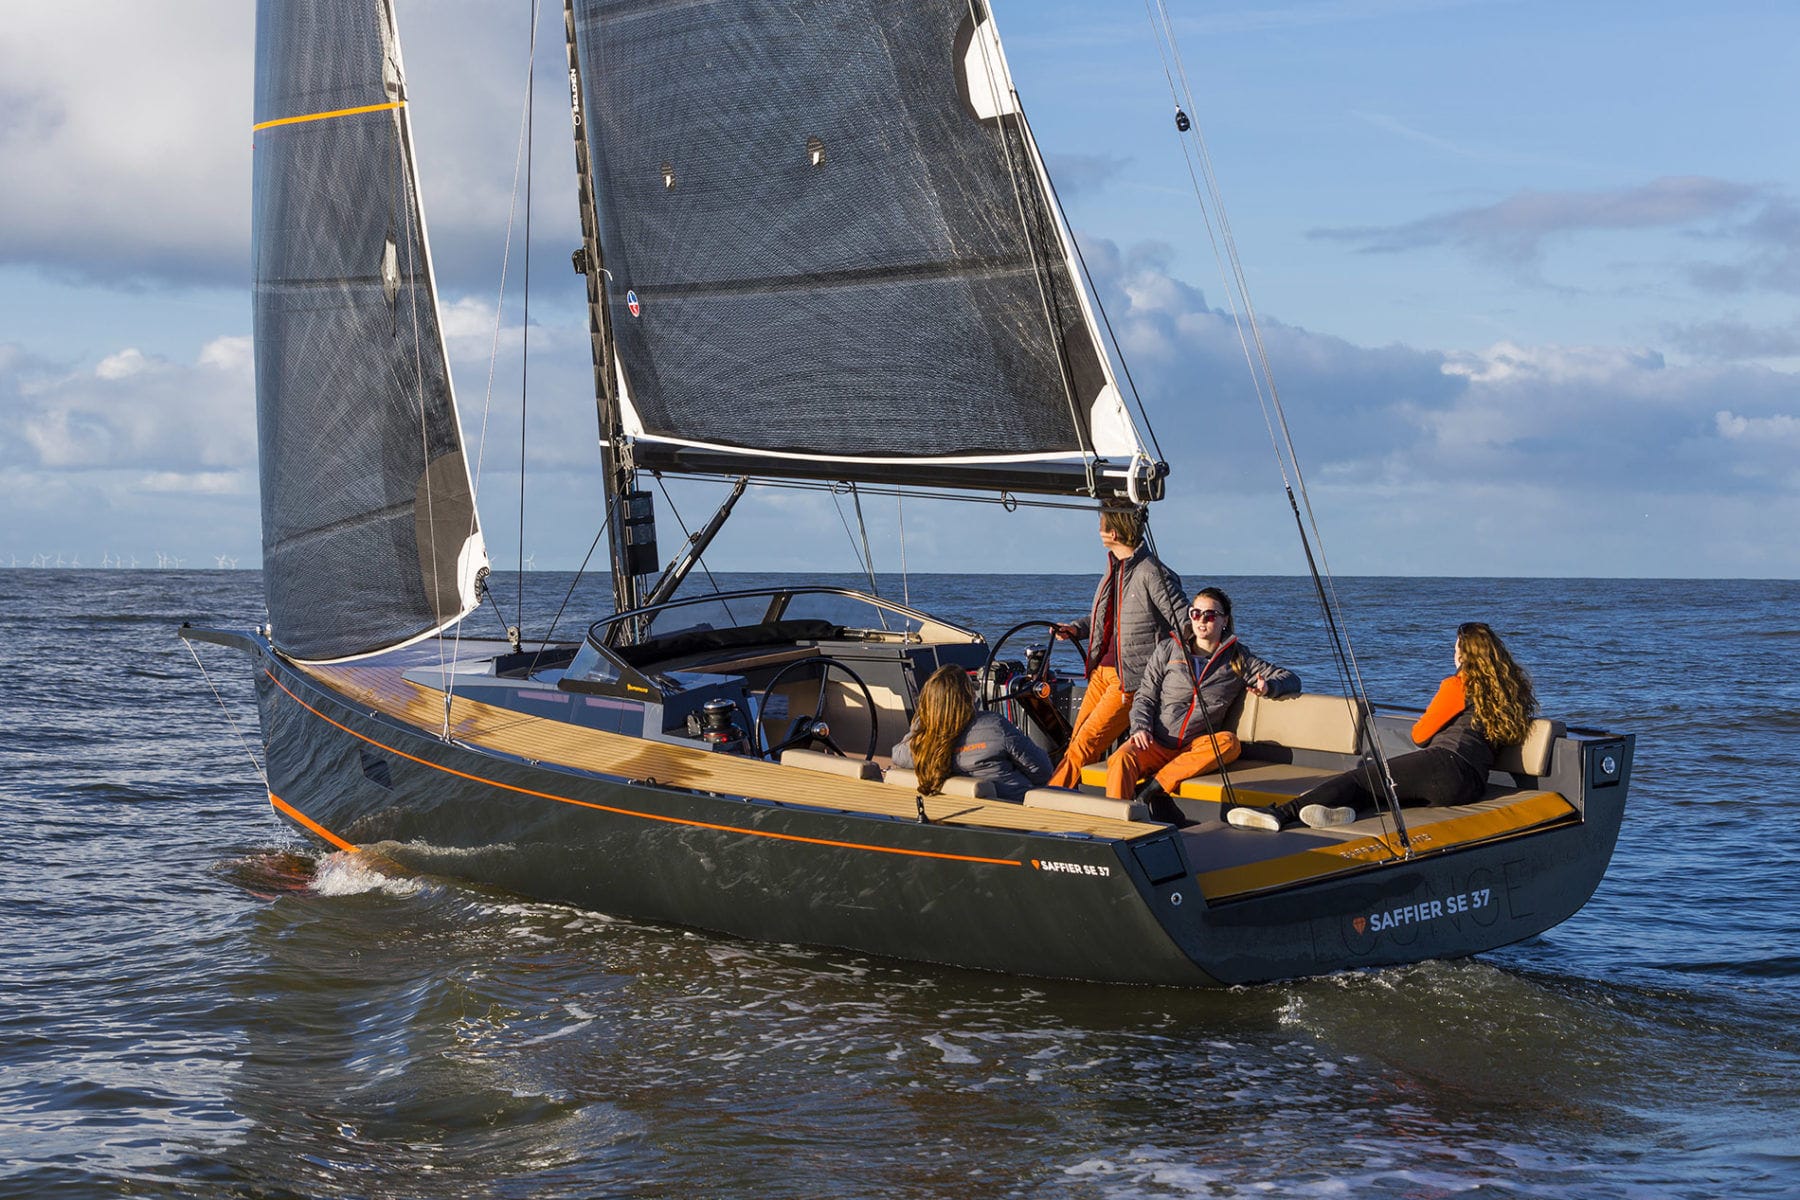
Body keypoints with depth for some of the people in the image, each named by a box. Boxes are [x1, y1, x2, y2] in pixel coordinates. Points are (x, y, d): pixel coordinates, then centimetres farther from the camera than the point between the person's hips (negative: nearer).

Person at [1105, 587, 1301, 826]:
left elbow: (1290, 679, 10)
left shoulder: (1237, 659, 10)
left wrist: (1268, 687, -14)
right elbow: (1145, 696, 10)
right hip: (1155, 744, -1)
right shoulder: (1168, 649, 11)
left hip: (1196, 749, 1)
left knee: (1229, 743, -33)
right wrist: (1141, 727, -12)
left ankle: (1157, 785, -31)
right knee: (1122, 759, -33)